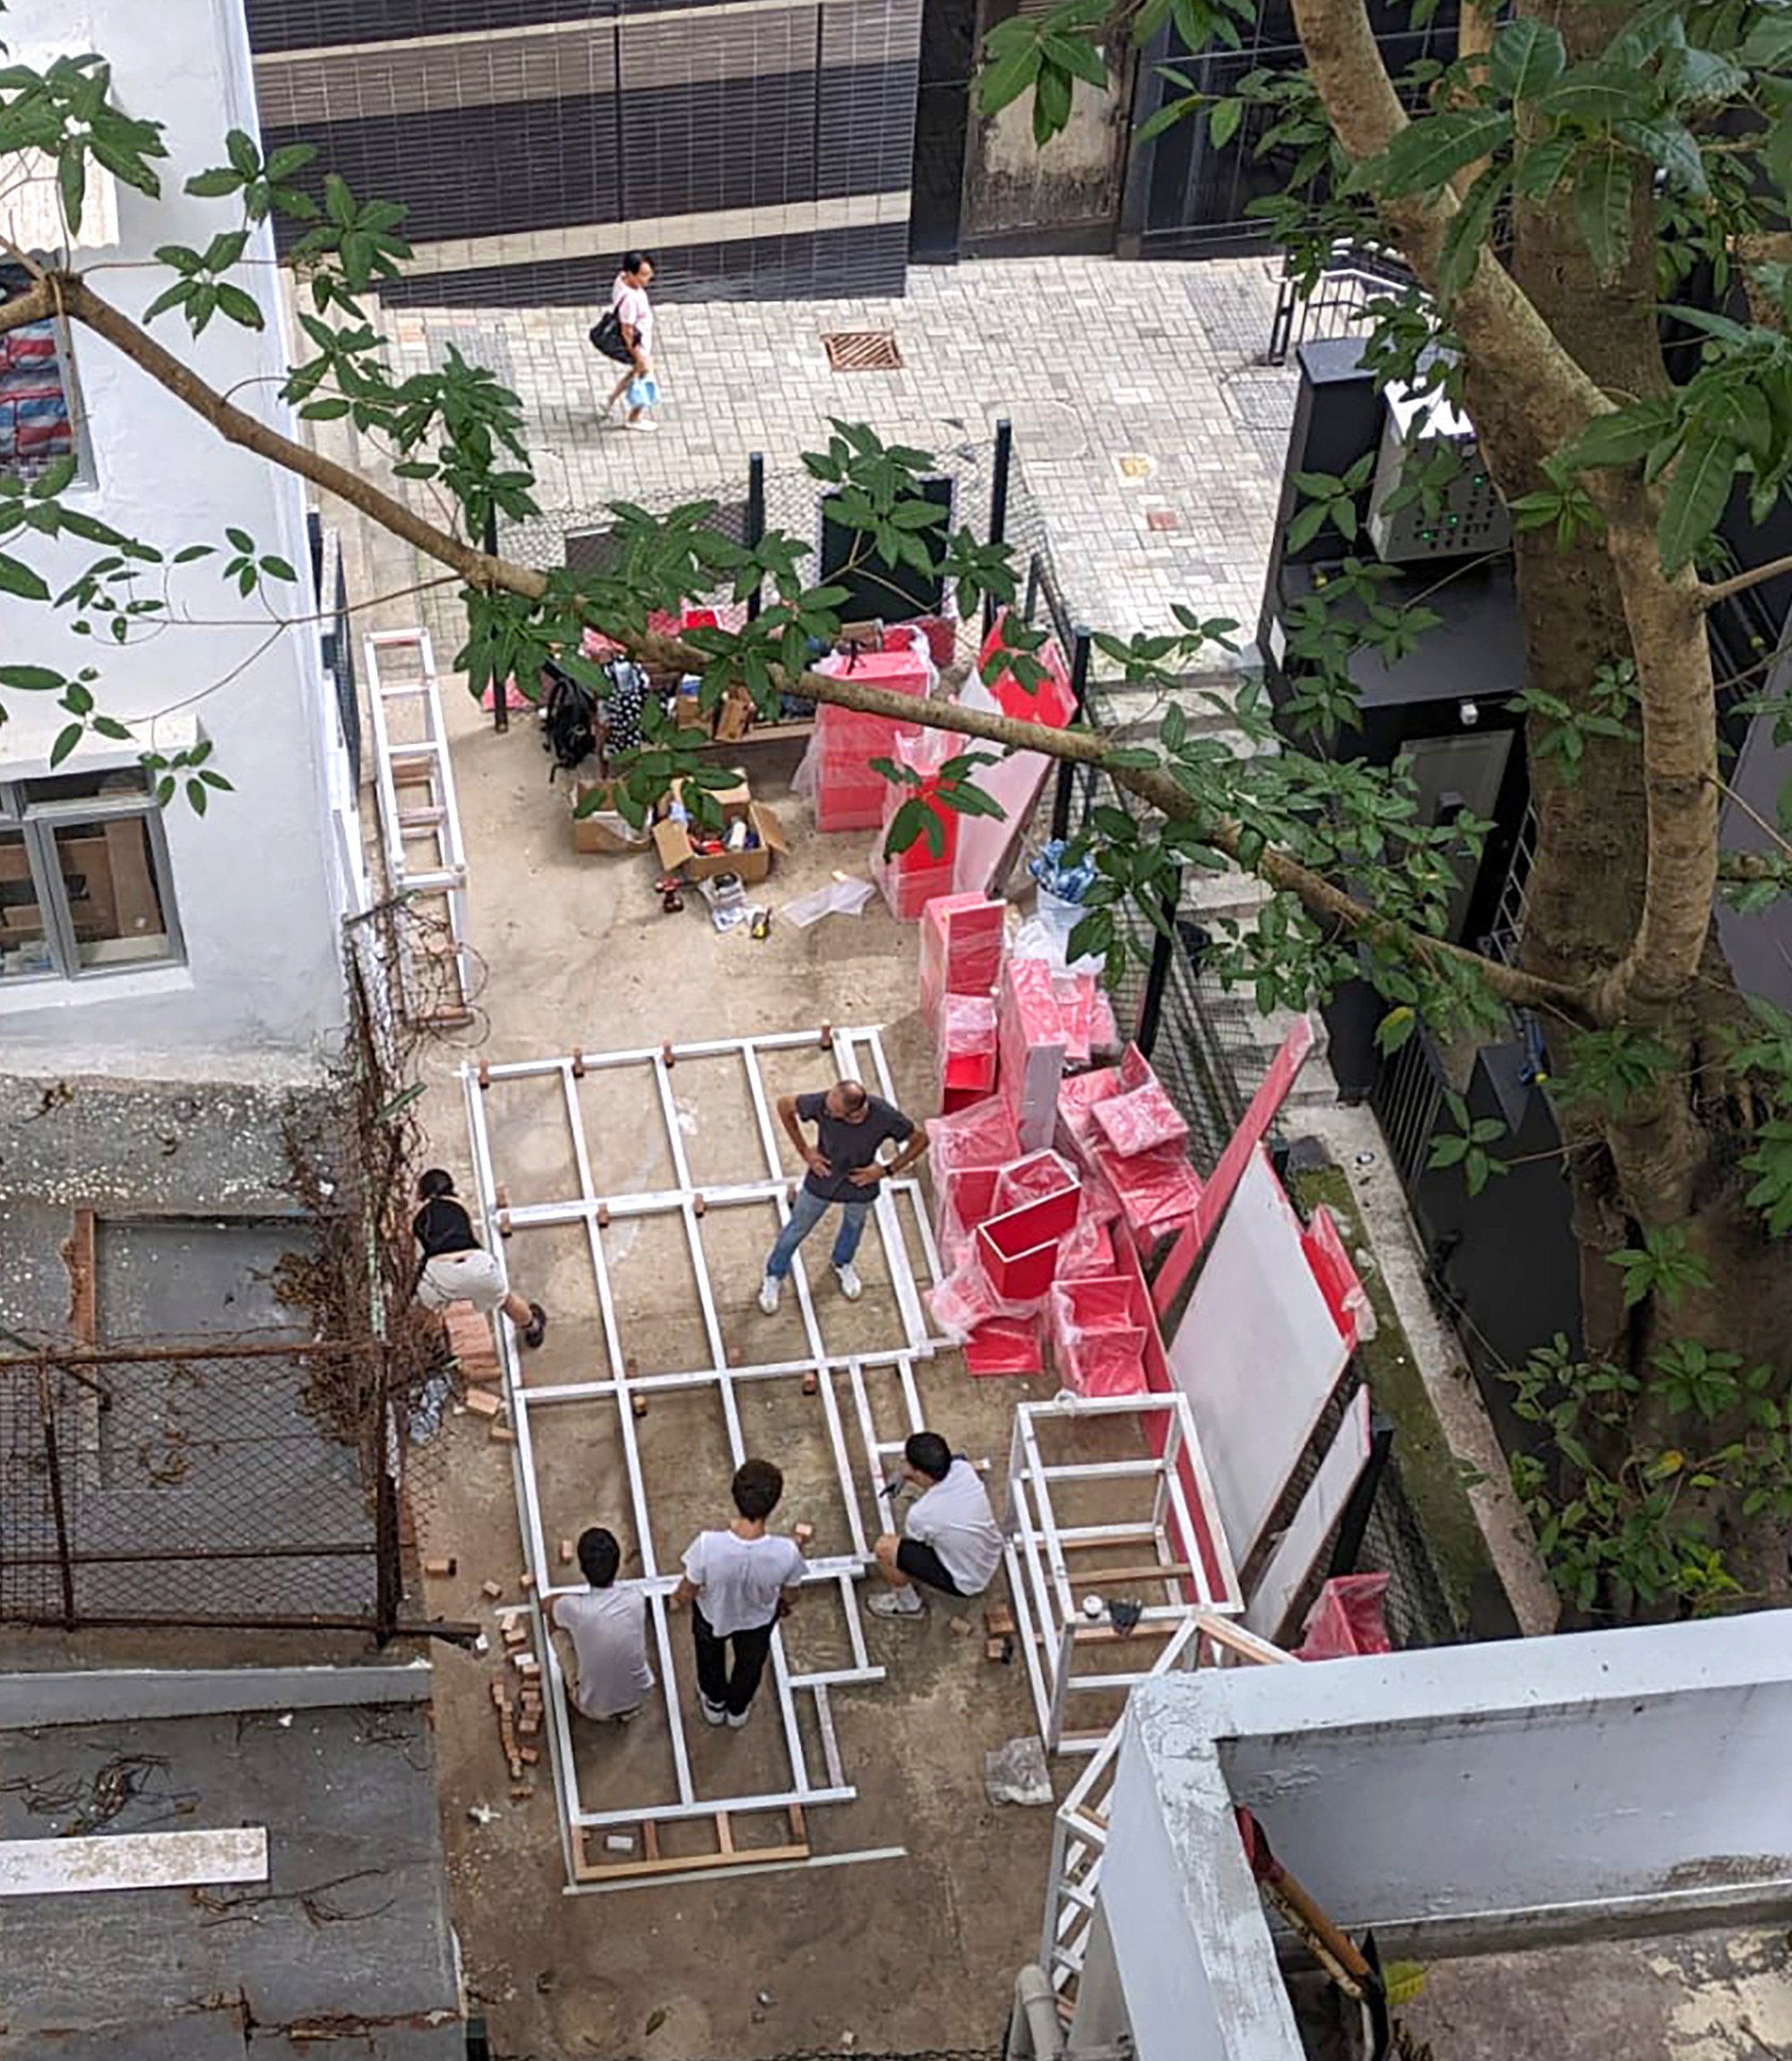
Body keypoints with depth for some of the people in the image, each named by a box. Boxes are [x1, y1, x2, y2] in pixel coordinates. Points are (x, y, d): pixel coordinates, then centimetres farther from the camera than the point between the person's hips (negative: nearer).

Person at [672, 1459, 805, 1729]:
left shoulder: (708, 1545, -42)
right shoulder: (786, 1553, -40)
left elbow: (688, 1592, -22)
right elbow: (789, 1596, -17)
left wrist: (677, 1599, 2)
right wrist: (783, 1604, 7)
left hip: (713, 1616, 0)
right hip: (758, 1620, 0)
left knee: (711, 1657, 36)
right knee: (750, 1663, 36)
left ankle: (715, 1704, 63)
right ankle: (737, 1710, 63)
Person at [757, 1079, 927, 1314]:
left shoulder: (885, 1117, -37)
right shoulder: (821, 1104, -38)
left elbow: (920, 1140, -19)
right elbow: (784, 1104, -18)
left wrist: (887, 1171, -20)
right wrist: (803, 1150, -16)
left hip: (860, 1184, 1)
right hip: (822, 1178, -1)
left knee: (854, 1224, 31)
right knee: (798, 1228, 22)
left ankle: (843, 1263, 64)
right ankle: (775, 1275, 50)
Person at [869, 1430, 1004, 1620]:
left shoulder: (920, 1514, -32)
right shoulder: (964, 1469, -20)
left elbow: (912, 1543, -7)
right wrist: (907, 1476, 0)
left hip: (966, 1583, -6)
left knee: (885, 1548, -8)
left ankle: (908, 1604, 18)